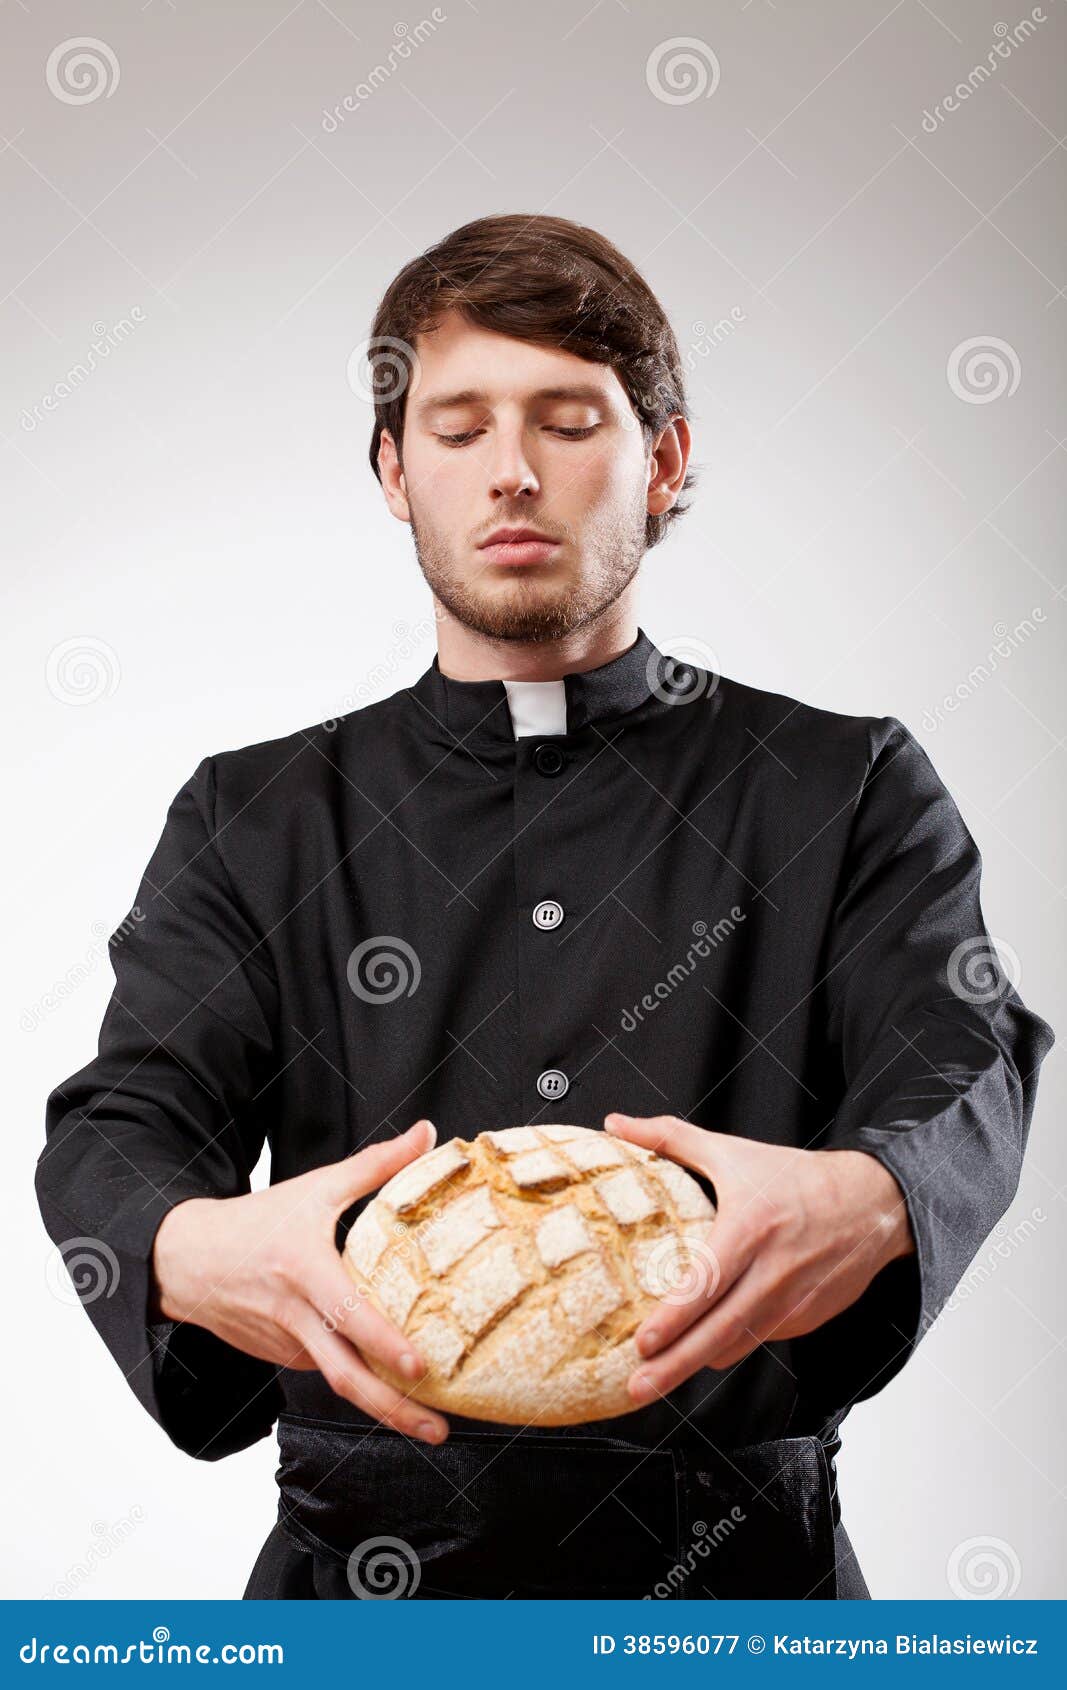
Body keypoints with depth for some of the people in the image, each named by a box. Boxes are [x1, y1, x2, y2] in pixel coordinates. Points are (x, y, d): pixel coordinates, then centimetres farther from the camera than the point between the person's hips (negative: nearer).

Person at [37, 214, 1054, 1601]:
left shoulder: (849, 792, 8)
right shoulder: (255, 821, 10)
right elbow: (117, 1131, 0)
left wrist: (868, 1203, -29)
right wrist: (189, 1250, -24)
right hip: (369, 1572, 1)